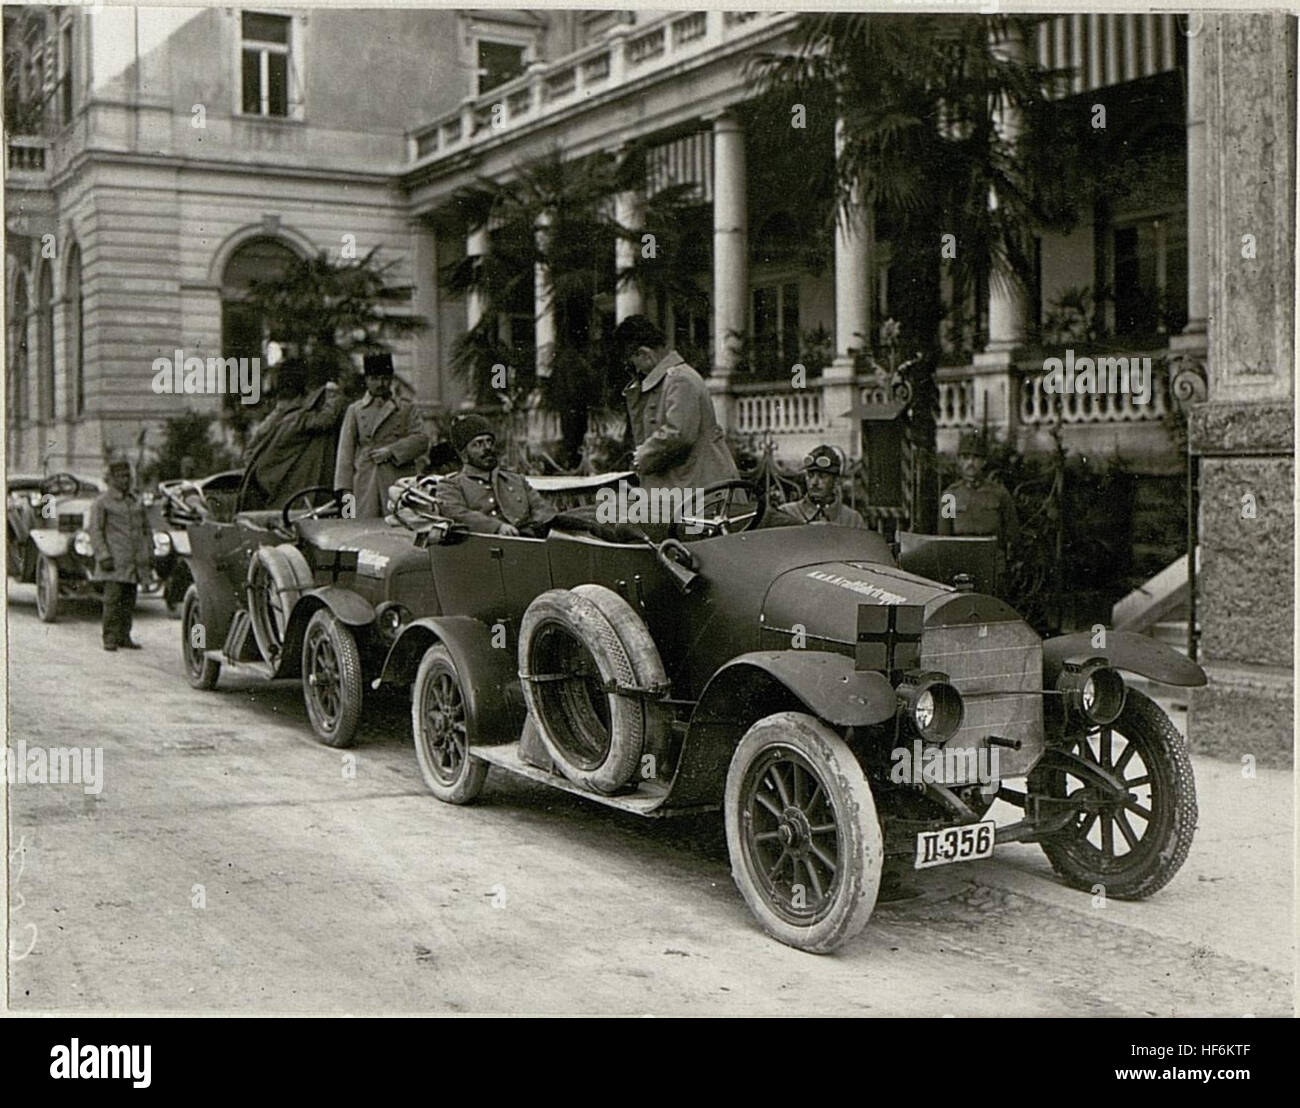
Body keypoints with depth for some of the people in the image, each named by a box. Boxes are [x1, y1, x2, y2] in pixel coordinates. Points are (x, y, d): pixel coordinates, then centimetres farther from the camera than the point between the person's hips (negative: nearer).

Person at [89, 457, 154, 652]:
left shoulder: (136, 501, 16)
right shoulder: (102, 502, -1)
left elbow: (146, 528, 22)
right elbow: (95, 531, -5)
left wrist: (150, 553, 13)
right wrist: (103, 556, -14)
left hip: (134, 561, 5)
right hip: (114, 561, -5)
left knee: (129, 599, 6)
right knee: (112, 598, -9)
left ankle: (124, 637, 12)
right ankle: (110, 638, -5)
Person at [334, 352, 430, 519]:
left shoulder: (405, 409, 13)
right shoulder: (355, 410, 14)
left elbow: (421, 440, 1)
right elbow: (346, 450, 8)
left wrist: (391, 451, -11)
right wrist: (345, 487, -2)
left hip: (399, 481, 0)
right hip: (366, 484, 0)